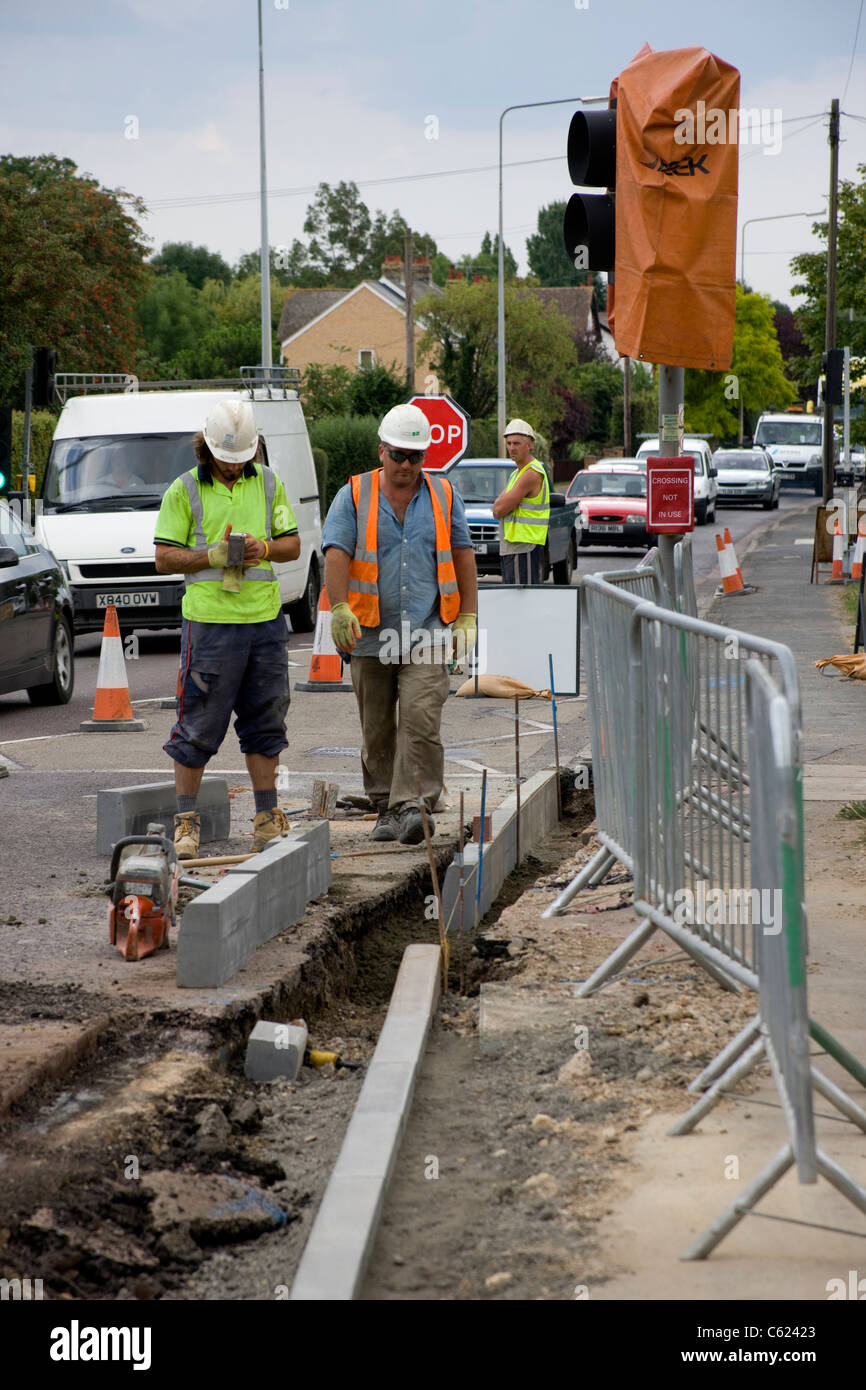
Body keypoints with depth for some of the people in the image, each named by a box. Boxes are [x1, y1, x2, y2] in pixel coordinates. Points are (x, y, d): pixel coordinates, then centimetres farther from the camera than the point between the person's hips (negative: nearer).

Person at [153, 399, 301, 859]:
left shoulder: (268, 483, 11)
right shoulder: (184, 490, 0)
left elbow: (292, 543, 13)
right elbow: (164, 558, -2)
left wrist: (264, 548, -8)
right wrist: (212, 556, -17)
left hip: (265, 619, 4)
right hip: (210, 621, -4)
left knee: (264, 723, 10)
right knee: (198, 726, -3)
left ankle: (267, 817, 18)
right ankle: (186, 821, 5)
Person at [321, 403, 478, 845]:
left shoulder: (443, 496, 10)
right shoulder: (354, 496, 4)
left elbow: (462, 556, 13)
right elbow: (336, 554, -7)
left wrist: (468, 617, 5)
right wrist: (340, 608, -22)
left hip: (427, 635, 0)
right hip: (371, 634, 0)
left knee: (421, 720, -15)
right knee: (377, 729, 7)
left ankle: (413, 805, -17)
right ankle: (386, 808, 18)